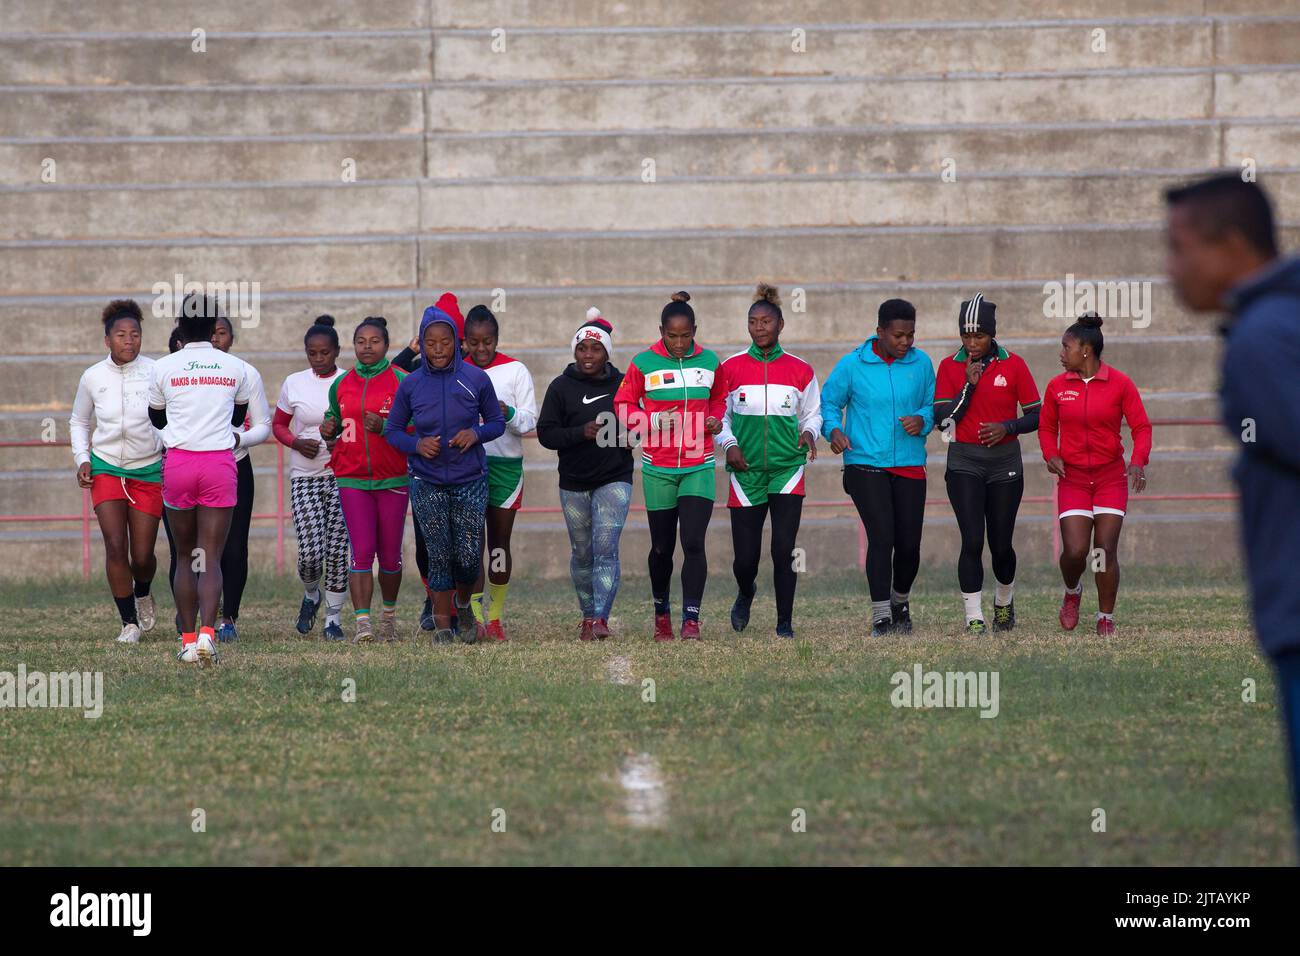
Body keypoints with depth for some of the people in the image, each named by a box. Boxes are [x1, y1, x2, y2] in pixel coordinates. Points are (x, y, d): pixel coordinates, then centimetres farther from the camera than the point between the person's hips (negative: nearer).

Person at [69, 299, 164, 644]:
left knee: (142, 555, 1)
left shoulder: (155, 373, -10)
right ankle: (129, 623, -3)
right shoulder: (93, 377, -3)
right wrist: (82, 459, 1)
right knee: (115, 545, -13)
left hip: (149, 470, -1)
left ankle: (142, 593, 37)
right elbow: (78, 421, 14)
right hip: (105, 469, 1)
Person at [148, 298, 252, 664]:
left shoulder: (164, 367, 0)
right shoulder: (236, 368, 4)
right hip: (220, 462, 0)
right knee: (211, 558, -1)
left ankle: (188, 639, 9)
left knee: (185, 556, 12)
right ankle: (207, 631, -21)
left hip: (178, 462, 0)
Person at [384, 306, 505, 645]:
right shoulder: (410, 385, -1)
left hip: (470, 480, 0)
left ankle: (463, 604, 28)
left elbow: (497, 422, 7)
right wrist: (416, 444, -12)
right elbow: (392, 430, 9)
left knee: (469, 555, -3)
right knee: (439, 554, -3)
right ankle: (442, 624, 9)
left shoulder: (476, 379, -3)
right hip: (427, 484, 0)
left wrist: (476, 433, -14)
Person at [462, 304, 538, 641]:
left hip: (505, 464, 0)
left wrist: (508, 413, -20)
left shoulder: (515, 370, 2)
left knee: (499, 543, 6)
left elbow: (530, 420, -1)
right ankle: (476, 616, -11)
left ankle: (495, 616, 16)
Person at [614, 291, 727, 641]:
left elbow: (719, 398, 19)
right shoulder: (644, 363, -3)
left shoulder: (709, 362, 4)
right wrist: (653, 421, -13)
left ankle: (691, 619, -12)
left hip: (699, 467, 0)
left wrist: (716, 419, -2)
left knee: (694, 543, -13)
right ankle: (661, 610, 30)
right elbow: (623, 405, 4)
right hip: (658, 470, 0)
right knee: (662, 547, 8)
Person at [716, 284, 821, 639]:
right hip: (746, 472, 0)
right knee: (745, 557, 2)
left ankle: (785, 622, 2)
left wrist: (809, 430, -7)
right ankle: (745, 593, 37)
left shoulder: (800, 370, 5)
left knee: (783, 550, -11)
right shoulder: (731, 368, 3)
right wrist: (729, 443, -7)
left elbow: (813, 411, 14)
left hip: (787, 469, 0)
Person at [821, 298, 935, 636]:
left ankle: (901, 602, 32)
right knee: (882, 537, -14)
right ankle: (881, 617, -9)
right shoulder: (852, 365, -3)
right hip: (866, 465, -3)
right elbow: (829, 402, 6)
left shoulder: (921, 364, 4)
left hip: (909, 465, 3)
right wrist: (833, 430, -14)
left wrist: (921, 420, -11)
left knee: (909, 544, 4)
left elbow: (934, 405, 11)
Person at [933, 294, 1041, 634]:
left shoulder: (1013, 365, -1)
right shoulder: (949, 367, 1)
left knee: (1001, 545, 6)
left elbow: (1036, 416, 2)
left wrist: (1007, 427, -15)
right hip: (964, 462, 0)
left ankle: (1004, 602, 34)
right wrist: (969, 384, -13)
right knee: (972, 541, -12)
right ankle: (974, 618, -9)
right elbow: (943, 419, -6)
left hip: (1004, 463, 0)